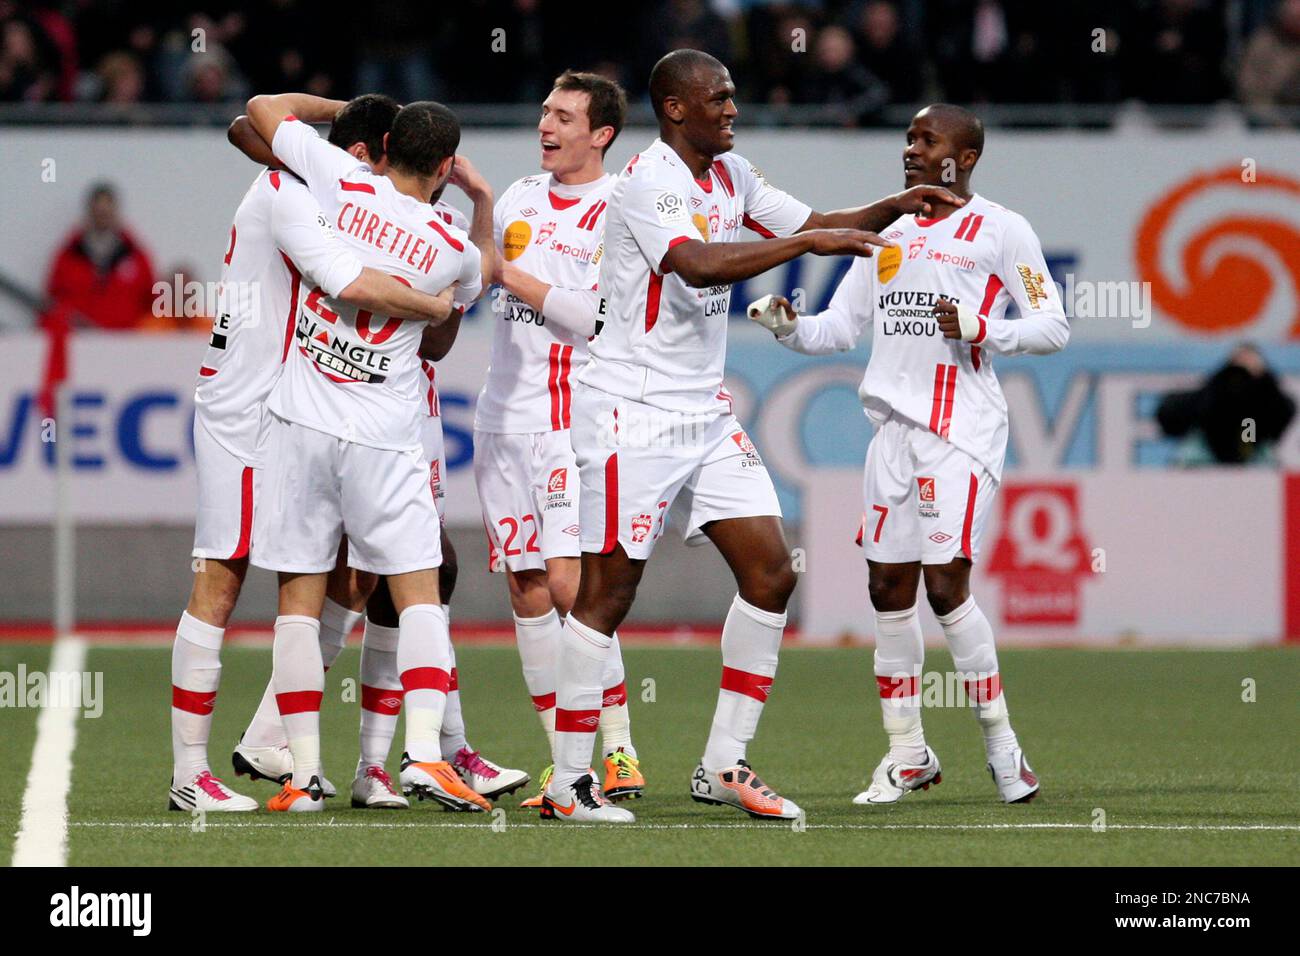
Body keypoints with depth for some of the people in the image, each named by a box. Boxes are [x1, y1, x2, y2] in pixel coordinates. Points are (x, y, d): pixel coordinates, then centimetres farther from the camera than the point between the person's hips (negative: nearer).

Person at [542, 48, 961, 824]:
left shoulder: (730, 174, 10)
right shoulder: (648, 183, -16)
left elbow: (813, 226, 17)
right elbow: (699, 264, -32)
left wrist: (895, 208, 1)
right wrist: (808, 242, -31)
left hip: (705, 411, 9)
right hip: (633, 411, -9)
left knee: (770, 570, 1)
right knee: (608, 592, -5)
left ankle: (724, 765, 8)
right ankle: (568, 783, 1)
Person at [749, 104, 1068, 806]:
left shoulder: (1000, 231, 0)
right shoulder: (888, 235, 18)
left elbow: (1053, 326, -3)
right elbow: (839, 327, 18)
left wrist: (980, 328, -18)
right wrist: (788, 327, -1)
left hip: (963, 429, -6)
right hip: (894, 429, 6)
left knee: (946, 585, -13)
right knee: (888, 586, 4)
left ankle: (1001, 742, 1)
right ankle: (907, 755, 13)